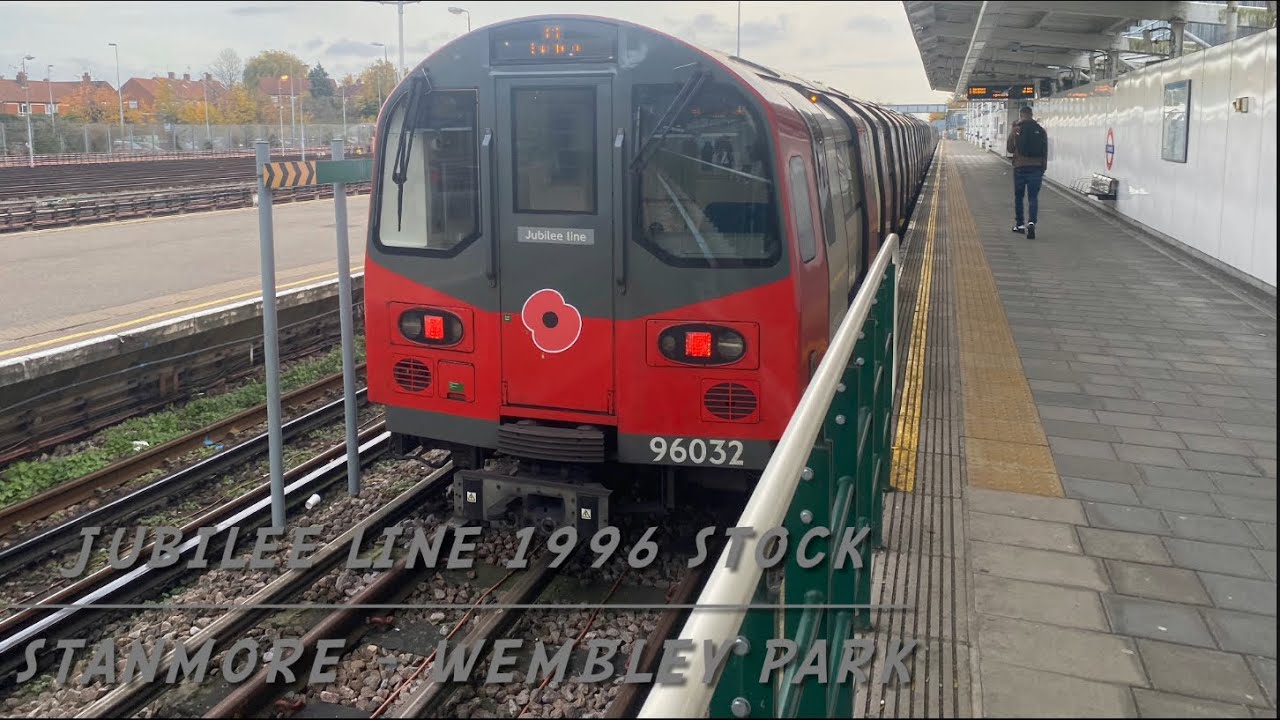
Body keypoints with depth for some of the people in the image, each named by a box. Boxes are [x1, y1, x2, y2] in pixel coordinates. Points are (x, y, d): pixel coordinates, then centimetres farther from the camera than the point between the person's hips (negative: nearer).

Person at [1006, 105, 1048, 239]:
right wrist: (1043, 168, 14)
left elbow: (1009, 148, 3)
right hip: (1036, 168, 1)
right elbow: (1045, 152, 5)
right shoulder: (1041, 131, 3)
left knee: (1018, 196, 13)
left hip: (1020, 167, -1)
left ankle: (1019, 224, 20)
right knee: (1033, 197, 0)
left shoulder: (1016, 130, -5)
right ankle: (1031, 222, -20)